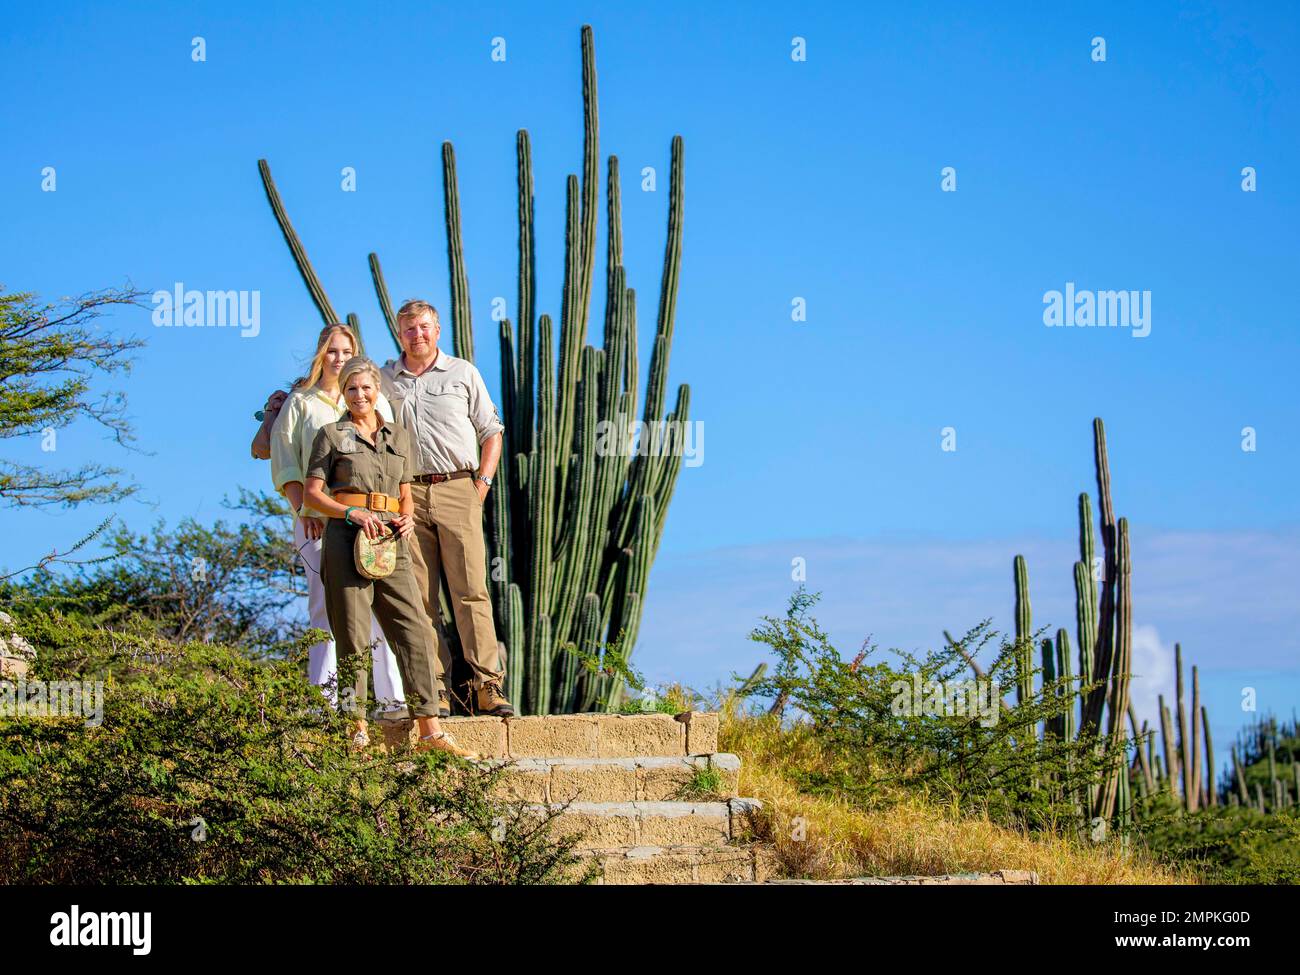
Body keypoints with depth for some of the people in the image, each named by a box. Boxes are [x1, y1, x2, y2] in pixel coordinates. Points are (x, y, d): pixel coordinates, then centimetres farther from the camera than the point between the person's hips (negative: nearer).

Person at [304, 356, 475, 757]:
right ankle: (357, 730, 3)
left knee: (414, 629, -4)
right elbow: (313, 492, 1)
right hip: (346, 537, -4)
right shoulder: (332, 435, 7)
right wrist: (354, 513, -13)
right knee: (352, 634, -4)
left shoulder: (399, 435, 19)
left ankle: (430, 732, -5)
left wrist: (406, 518, 1)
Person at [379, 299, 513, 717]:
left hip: (457, 490, -2)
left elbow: (491, 432, 13)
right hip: (407, 494, 2)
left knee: (471, 591, -8)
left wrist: (482, 484, 1)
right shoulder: (384, 380, 13)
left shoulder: (463, 373, 11)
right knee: (419, 597, -2)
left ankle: (488, 686, -11)